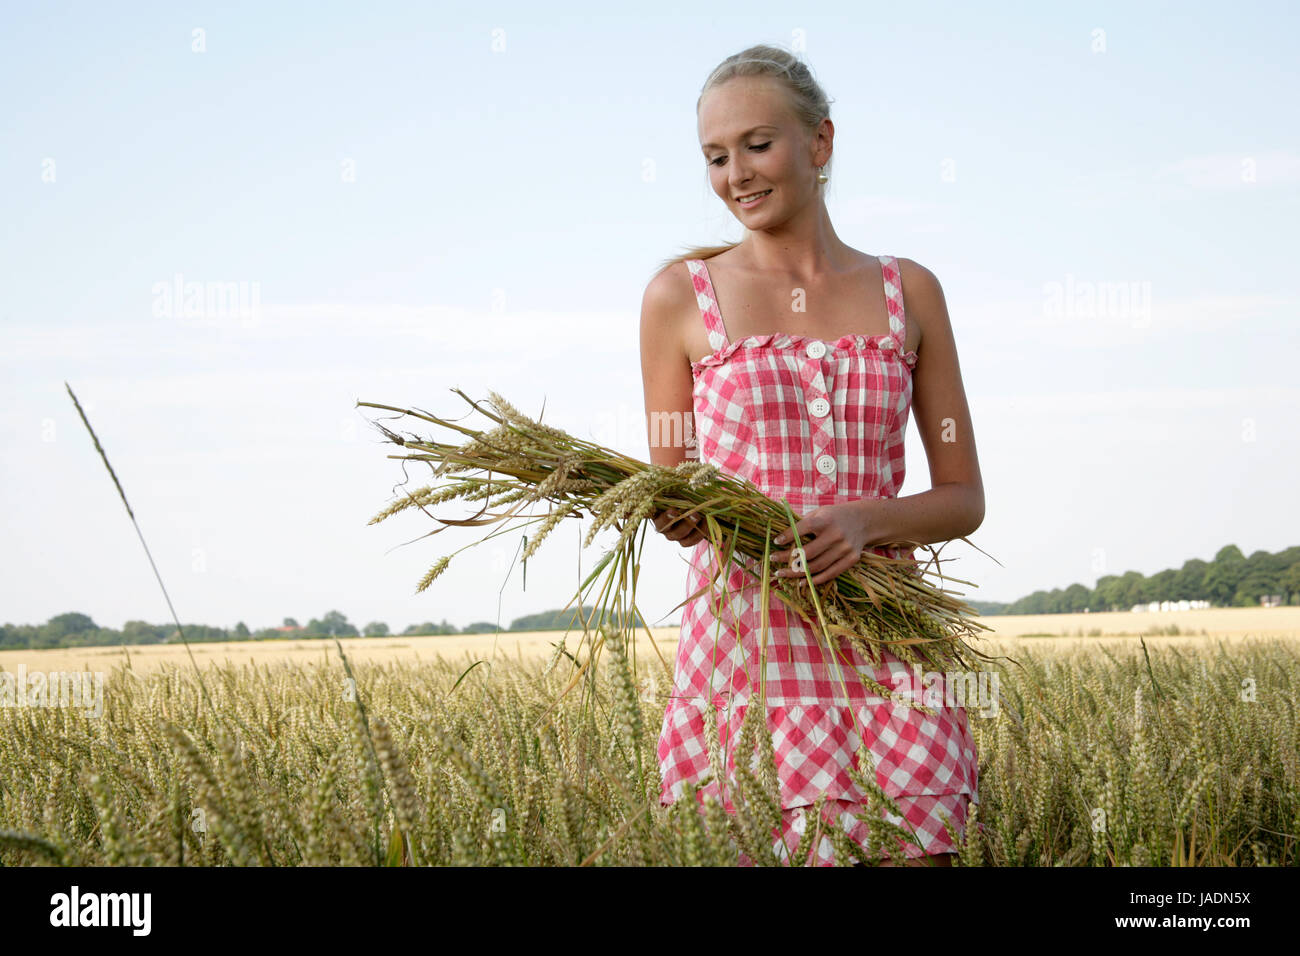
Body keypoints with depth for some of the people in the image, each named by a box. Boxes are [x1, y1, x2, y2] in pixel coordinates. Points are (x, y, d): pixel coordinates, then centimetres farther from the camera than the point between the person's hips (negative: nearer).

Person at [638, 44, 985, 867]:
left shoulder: (907, 293, 10)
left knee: (915, 849, -6)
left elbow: (965, 498, 10)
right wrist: (681, 516, -12)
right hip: (744, 637, -1)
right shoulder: (682, 295, 6)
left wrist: (867, 520, -10)